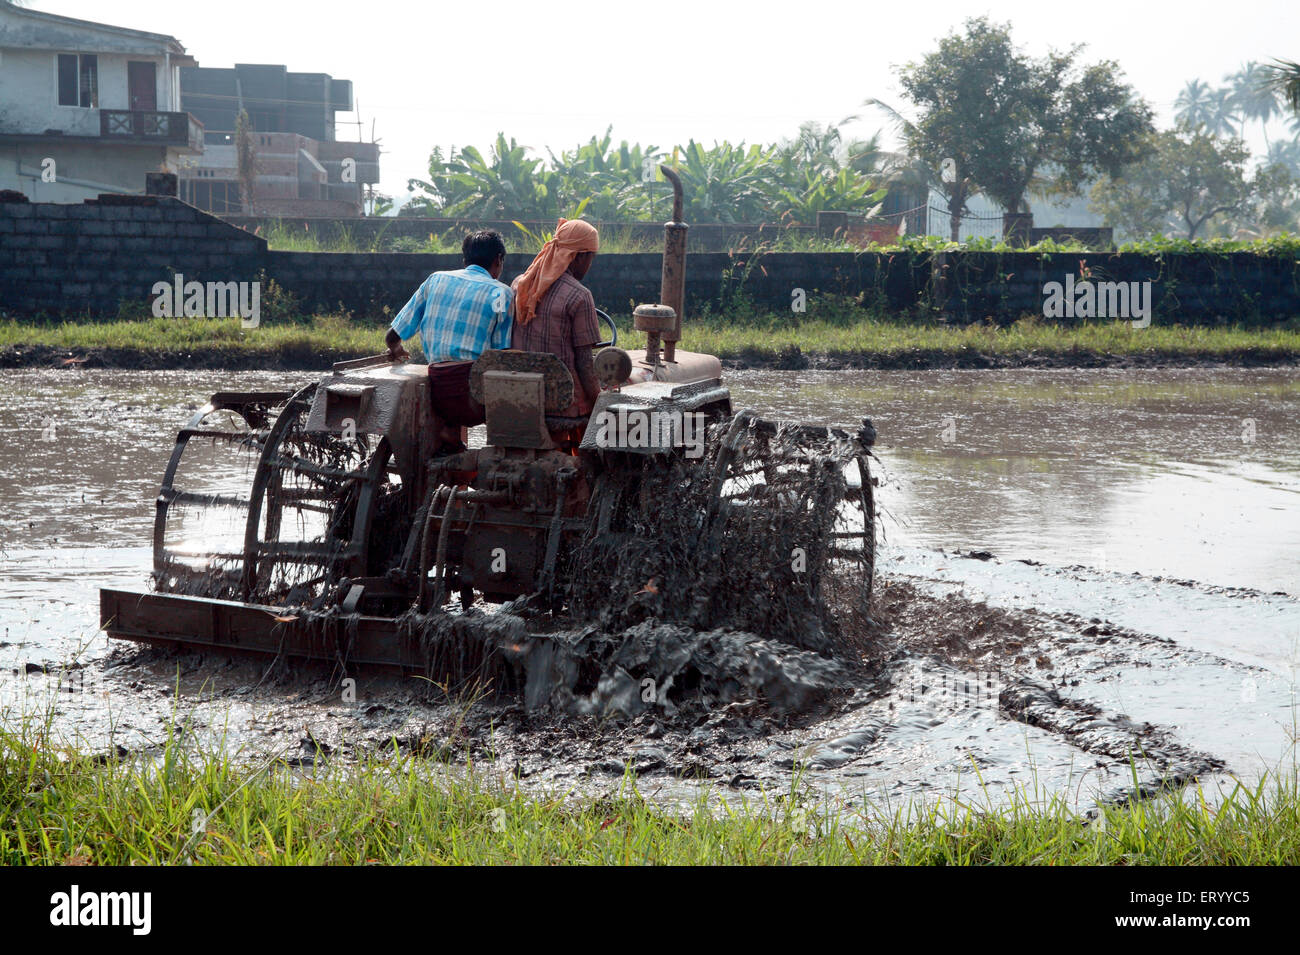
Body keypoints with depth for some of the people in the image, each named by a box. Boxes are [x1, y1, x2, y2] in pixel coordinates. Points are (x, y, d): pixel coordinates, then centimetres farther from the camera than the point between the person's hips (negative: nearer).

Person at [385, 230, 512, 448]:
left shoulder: (436, 279, 13)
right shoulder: (501, 293, 2)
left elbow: (393, 336, 16)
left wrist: (395, 349, 39)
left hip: (436, 395, 6)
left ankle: (452, 430, 16)